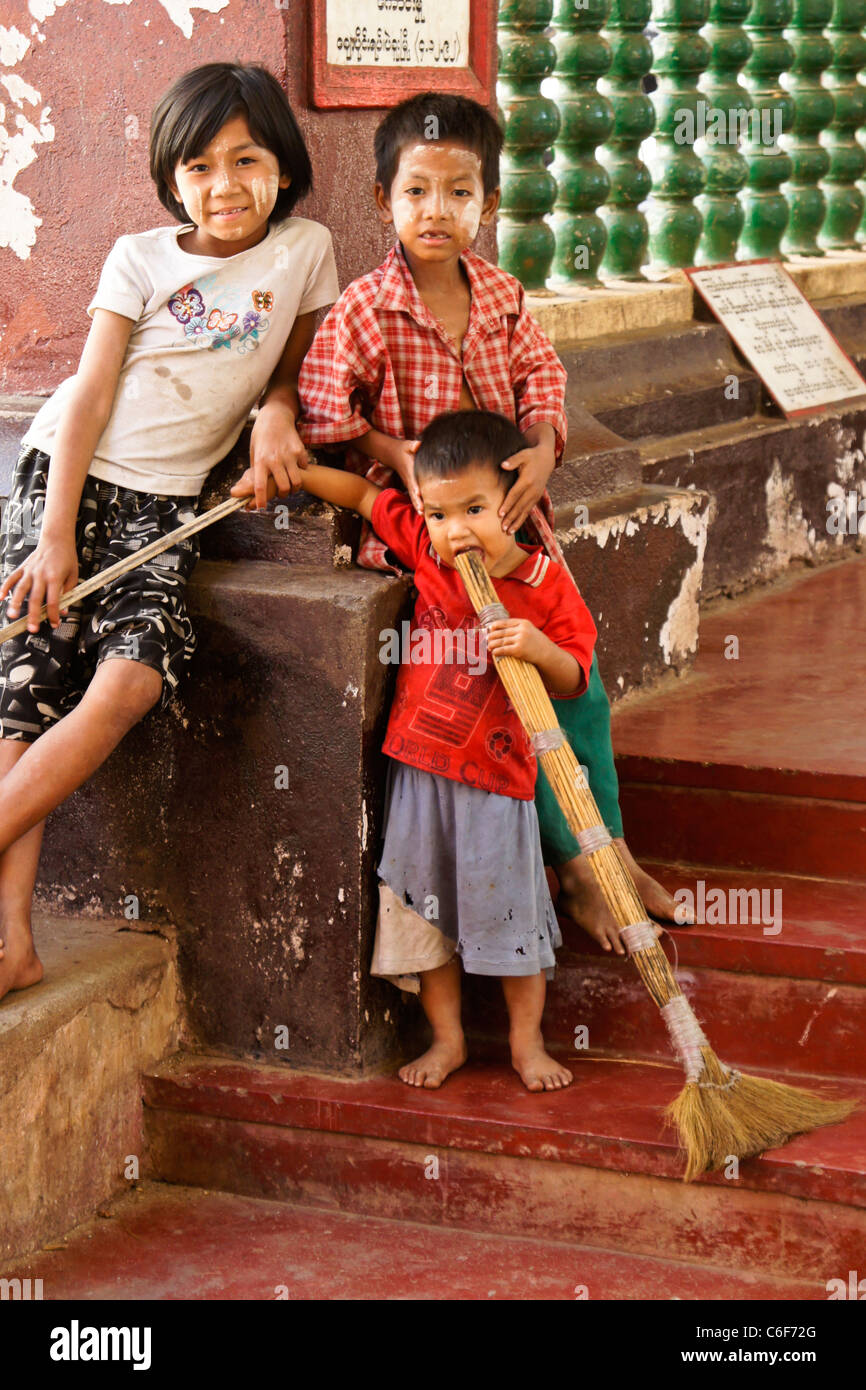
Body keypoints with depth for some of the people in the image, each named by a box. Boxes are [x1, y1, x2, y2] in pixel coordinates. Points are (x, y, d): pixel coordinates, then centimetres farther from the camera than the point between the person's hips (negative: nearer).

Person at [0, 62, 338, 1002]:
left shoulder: (305, 251, 6)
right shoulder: (139, 258, 2)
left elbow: (295, 361, 20)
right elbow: (92, 390, -2)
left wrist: (277, 411, -5)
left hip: (166, 500, 1)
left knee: (133, 681, -24)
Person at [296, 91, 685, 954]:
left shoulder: (502, 297, 3)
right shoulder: (365, 310, -11)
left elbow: (540, 376, 5)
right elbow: (321, 403, -11)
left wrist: (542, 448, -13)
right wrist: (391, 450, -22)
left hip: (509, 513, 5)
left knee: (578, 675, 6)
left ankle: (611, 843, 22)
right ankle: (574, 861, 1)